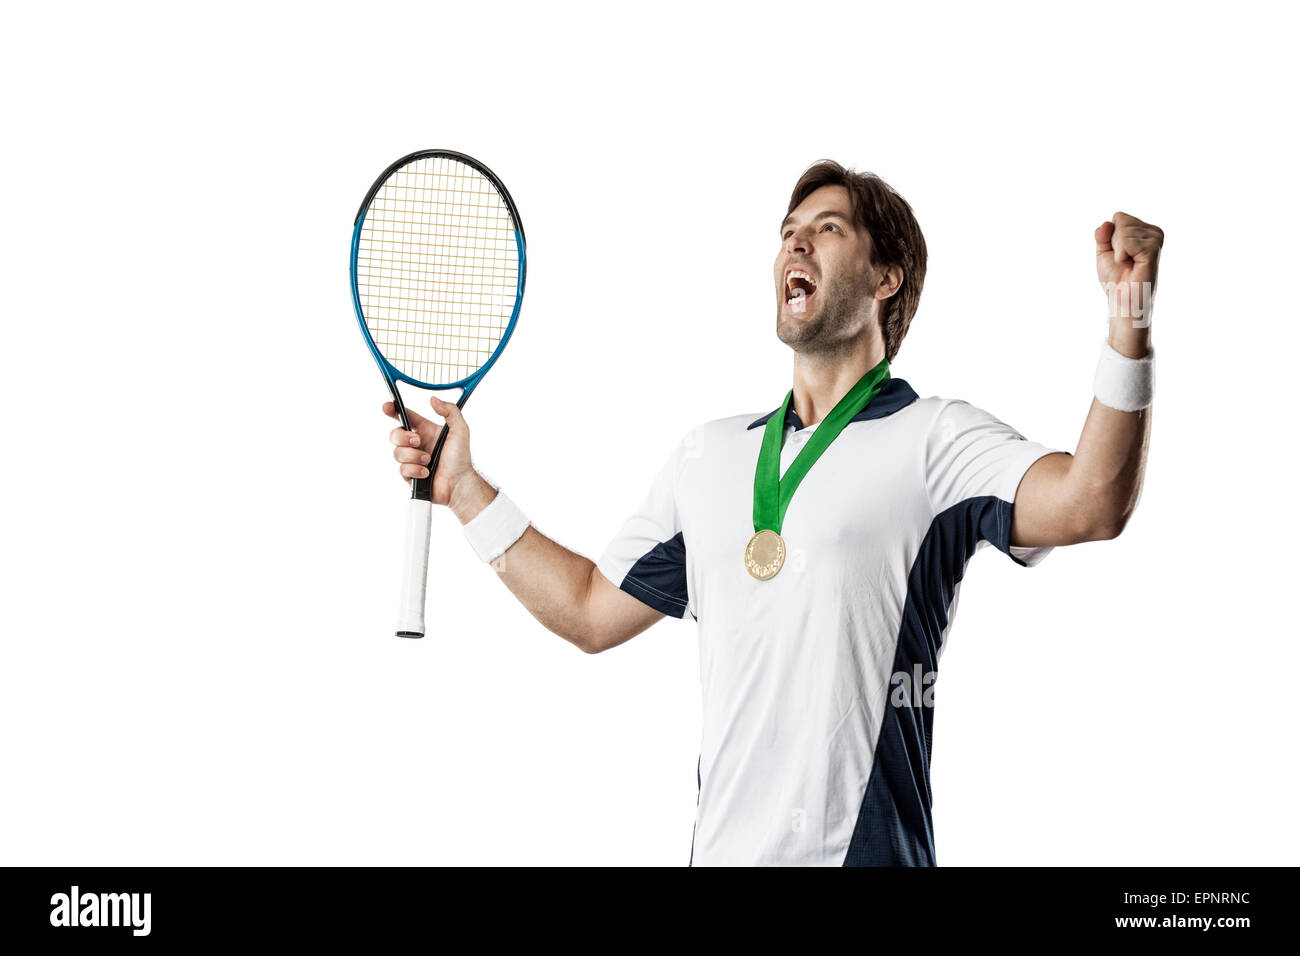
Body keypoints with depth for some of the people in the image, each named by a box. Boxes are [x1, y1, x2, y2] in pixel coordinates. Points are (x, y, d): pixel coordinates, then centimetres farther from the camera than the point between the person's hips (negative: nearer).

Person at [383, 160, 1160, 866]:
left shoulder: (935, 437, -4)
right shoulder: (709, 452, 15)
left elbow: (1089, 504, -21)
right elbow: (593, 610, 20)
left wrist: (1130, 323, -34)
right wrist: (463, 488, 18)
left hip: (863, 850, -5)